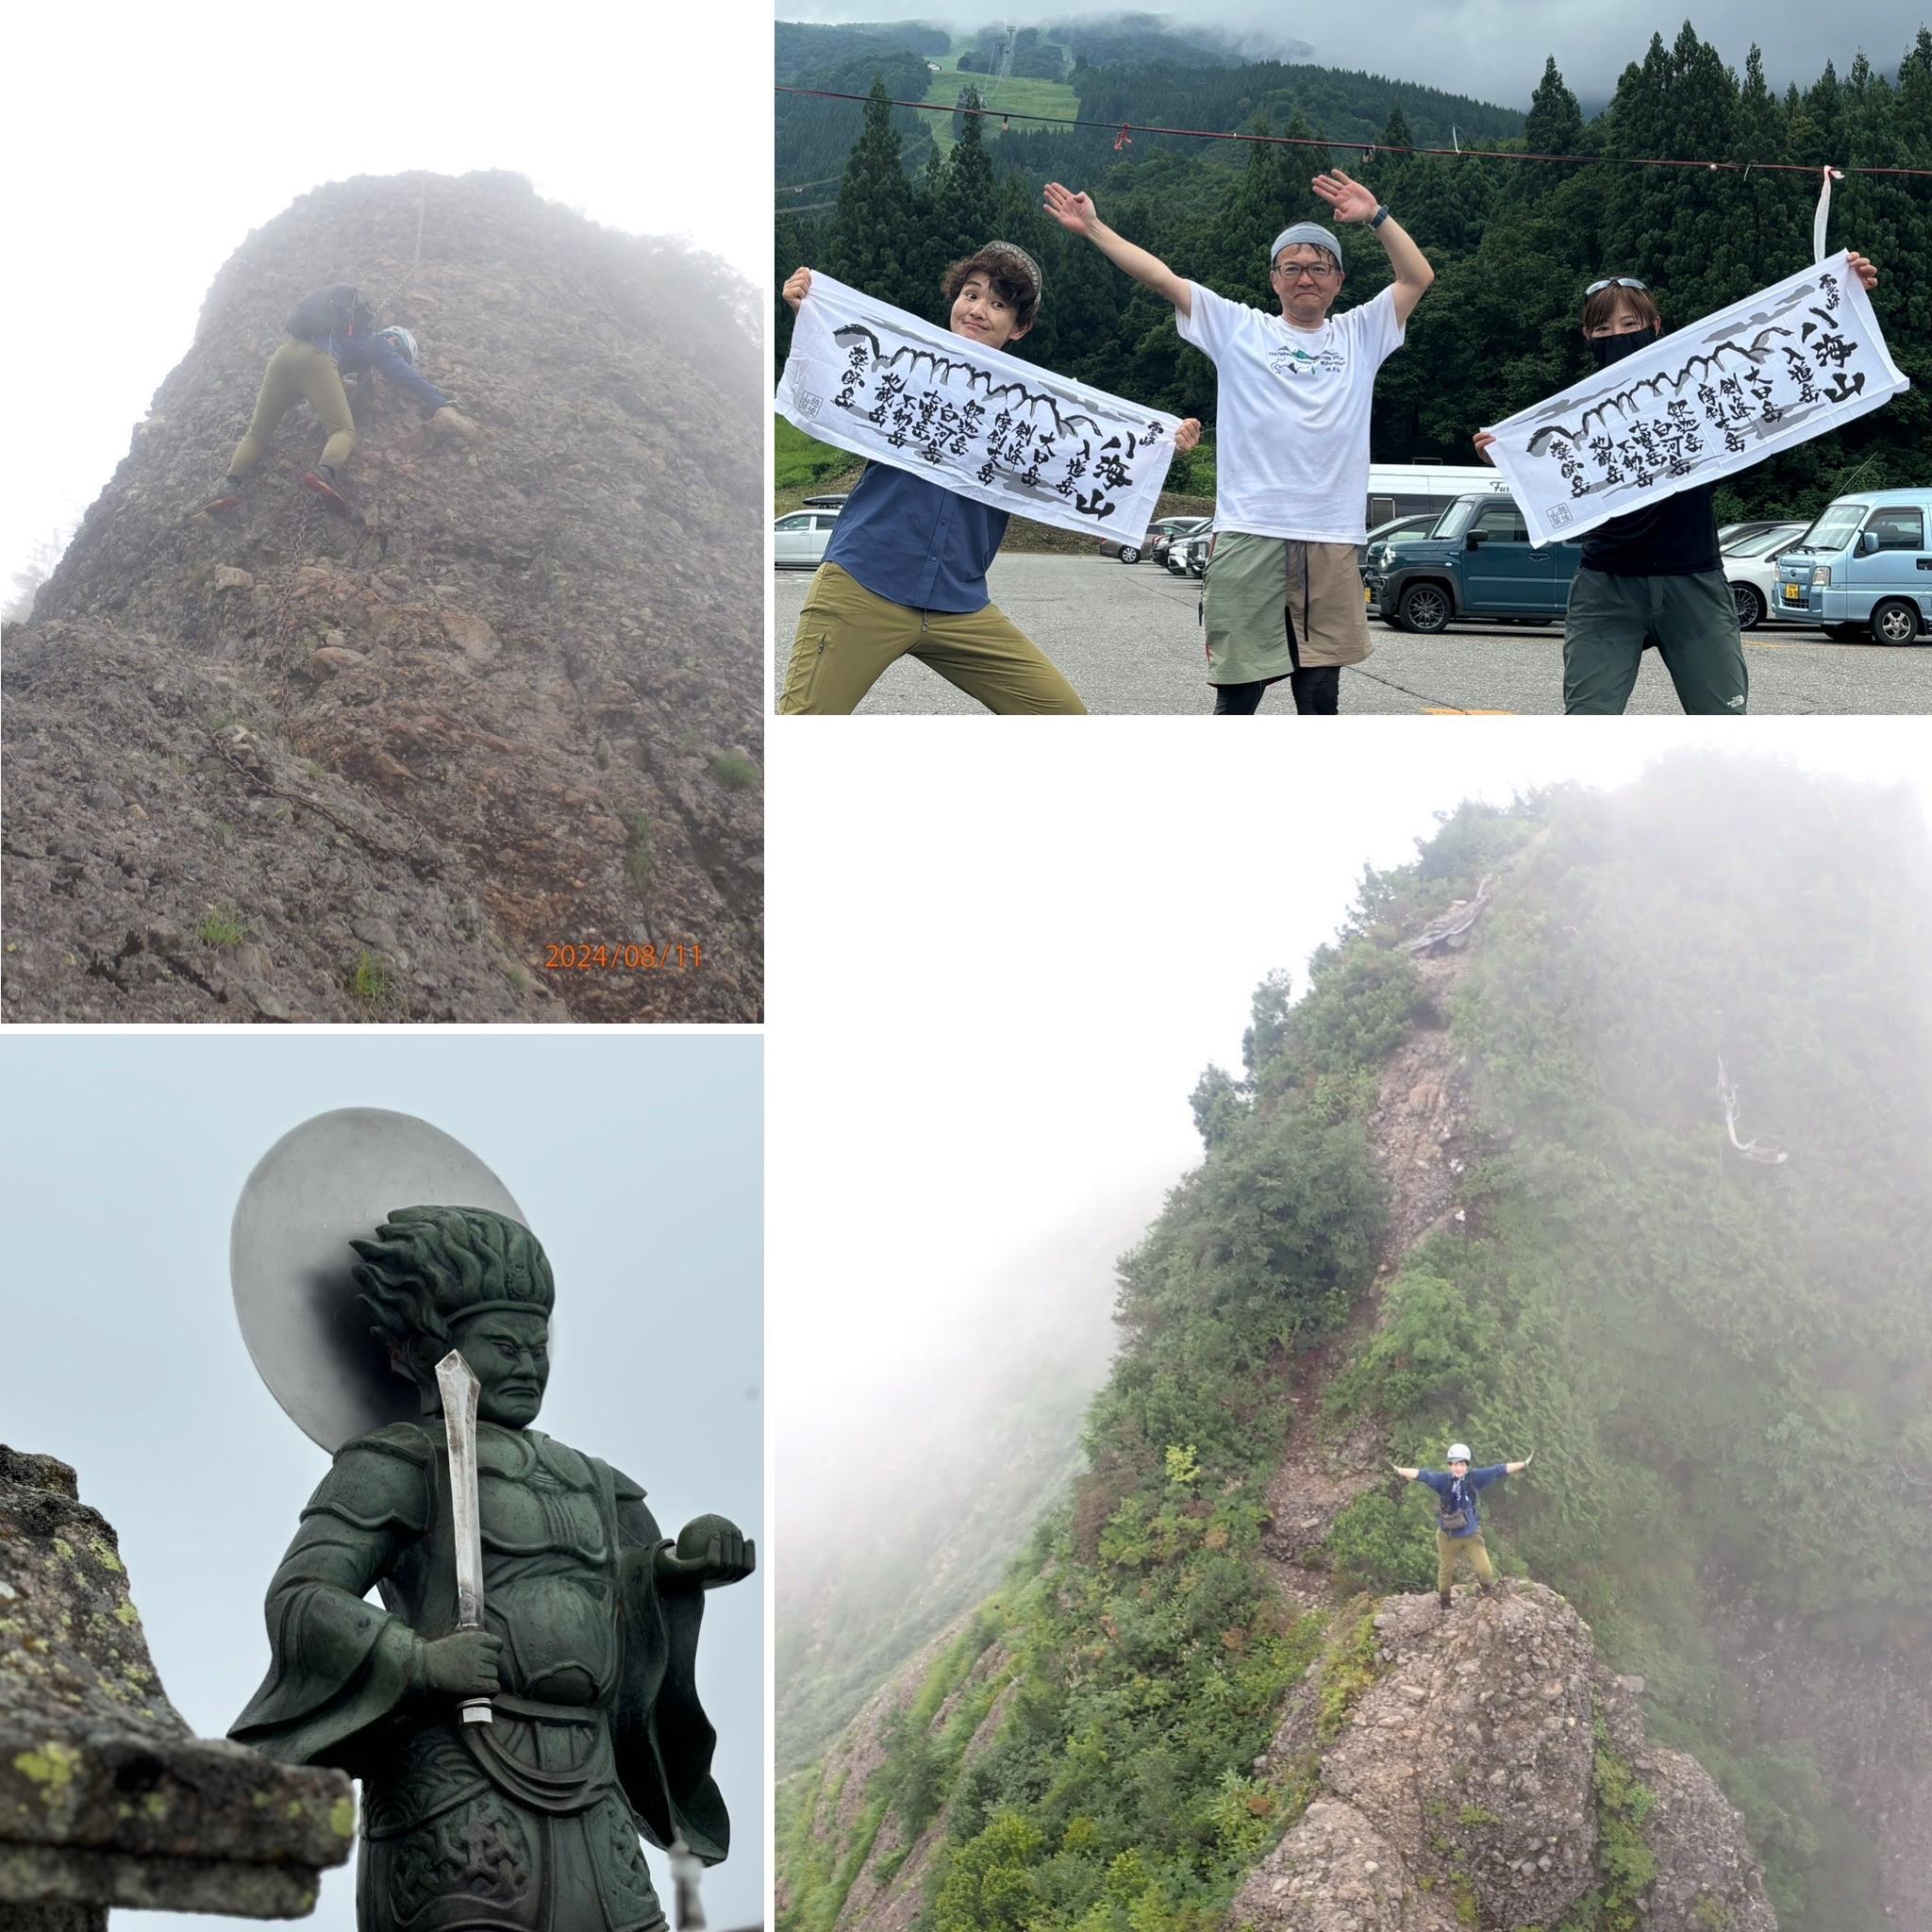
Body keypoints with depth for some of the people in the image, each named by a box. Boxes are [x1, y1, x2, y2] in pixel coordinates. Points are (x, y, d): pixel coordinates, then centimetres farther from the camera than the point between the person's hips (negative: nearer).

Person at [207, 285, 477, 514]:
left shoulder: (355, 337, 40)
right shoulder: (375, 343, 19)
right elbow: (406, 377, 7)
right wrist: (442, 406, 1)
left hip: (284, 353, 7)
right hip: (315, 360, -7)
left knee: (257, 432, 9)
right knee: (343, 430, -11)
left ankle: (230, 484, -14)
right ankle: (326, 471, -43)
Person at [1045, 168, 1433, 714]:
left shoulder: (1359, 336, 16)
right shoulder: (1240, 329, 10)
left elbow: (1418, 277, 8)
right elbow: (1161, 277, 7)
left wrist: (1376, 216, 0)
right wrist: (1093, 227, 5)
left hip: (1331, 544, 2)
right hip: (1250, 536, -2)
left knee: (1320, 695, 7)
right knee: (1237, 694, 0)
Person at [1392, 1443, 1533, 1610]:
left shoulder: (1473, 1478, -11)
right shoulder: (1443, 1479, -14)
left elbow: (1497, 1471, -11)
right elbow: (1422, 1475, -26)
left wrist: (1524, 1464, -10)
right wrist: (1398, 1470, -39)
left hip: (1472, 1535, 0)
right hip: (1448, 1537, 0)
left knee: (1485, 1571, -6)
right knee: (1446, 1571, 16)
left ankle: (1486, 1586, 30)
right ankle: (1443, 1601, 43)